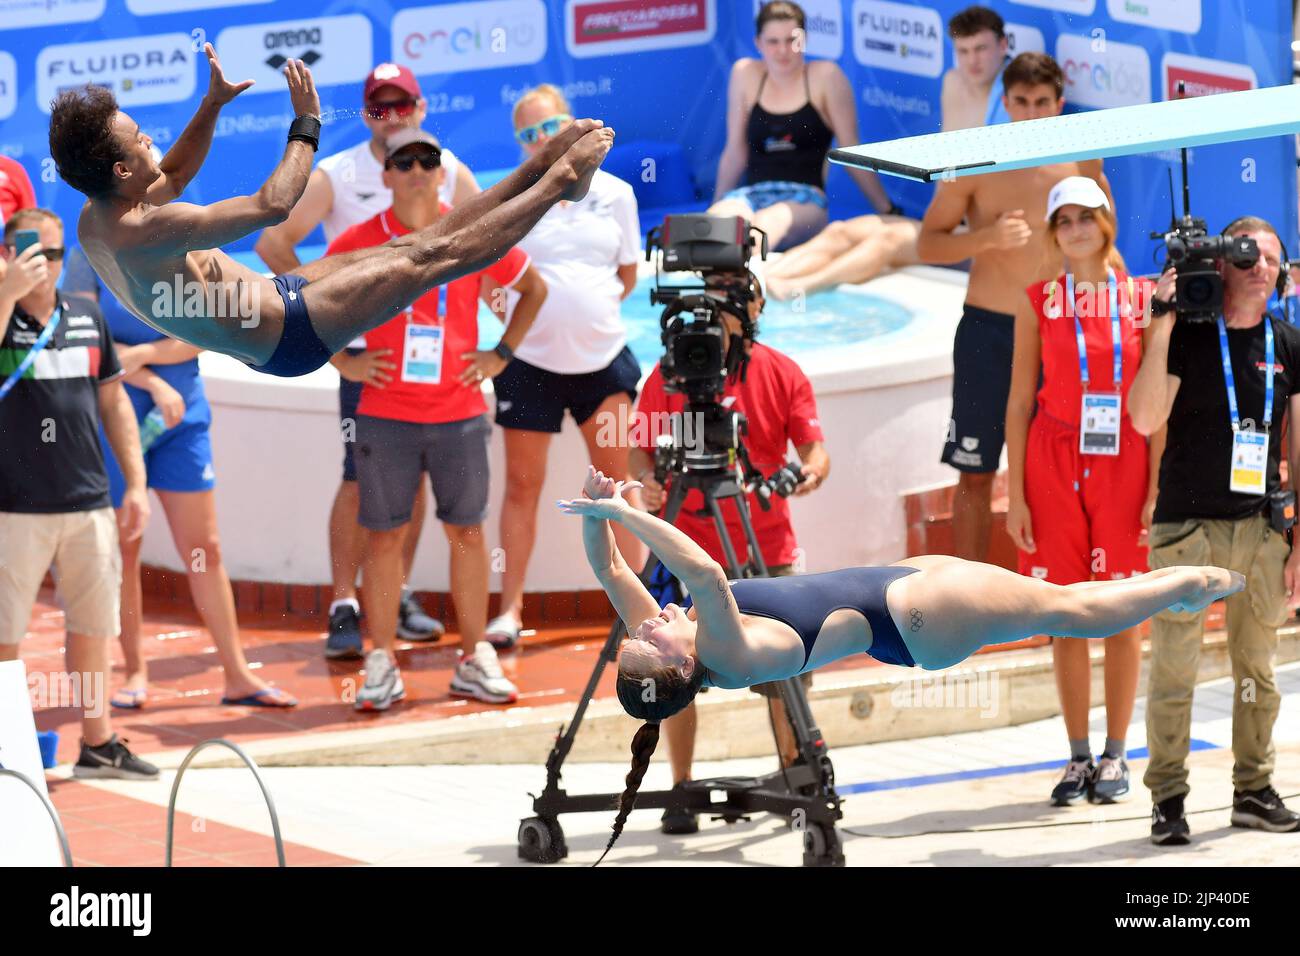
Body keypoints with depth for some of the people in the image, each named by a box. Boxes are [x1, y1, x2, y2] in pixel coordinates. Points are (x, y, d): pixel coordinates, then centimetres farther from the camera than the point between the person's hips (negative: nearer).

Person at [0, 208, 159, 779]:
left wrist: (135, 484, 12)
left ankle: (98, 744, 21)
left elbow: (113, 402, 17)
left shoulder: (87, 319, 11)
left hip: (88, 502, 5)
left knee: (93, 625, 11)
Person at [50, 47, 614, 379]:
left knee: (405, 246, 11)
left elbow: (170, 179, 21)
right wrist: (307, 123, -21)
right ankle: (558, 181, 10)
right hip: (288, 335, -9)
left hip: (270, 312, 9)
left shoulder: (95, 221, -2)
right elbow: (273, 205, -34)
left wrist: (212, 104, 11)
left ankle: (540, 170, 18)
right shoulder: (144, 233, -33)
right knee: (431, 256, -3)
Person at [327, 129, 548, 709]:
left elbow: (534, 289, 15)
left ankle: (475, 660, 15)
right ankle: (382, 667, 7)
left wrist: (501, 355, 7)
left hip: (459, 413, 1)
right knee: (384, 536, 1)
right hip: (385, 416, -1)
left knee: (467, 532, 6)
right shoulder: (361, 242, -2)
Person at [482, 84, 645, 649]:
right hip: (531, 360, -1)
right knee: (523, 484, 3)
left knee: (615, 481, 4)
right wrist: (507, 308, -14)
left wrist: (595, 306, -1)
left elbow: (628, 276, 12)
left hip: (602, 354, 1)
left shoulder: (613, 194, 4)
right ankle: (509, 608, 10)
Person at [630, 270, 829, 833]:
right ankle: (681, 791, 8)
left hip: (767, 548, 1)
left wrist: (812, 470, -25)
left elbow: (813, 444, -2)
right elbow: (641, 448, 0)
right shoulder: (670, 375, 0)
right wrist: (647, 479, -22)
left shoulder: (782, 374, 3)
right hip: (688, 547, -1)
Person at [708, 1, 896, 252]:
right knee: (723, 215, -37)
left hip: (805, 197, -3)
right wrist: (716, 207, 22)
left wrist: (886, 210, 9)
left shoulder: (825, 76, 4)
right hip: (752, 193, 3)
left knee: (773, 219, -41)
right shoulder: (745, 74, 12)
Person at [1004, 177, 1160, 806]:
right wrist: (1015, 494, 0)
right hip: (1054, 468, 0)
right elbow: (1020, 402, 6)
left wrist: (1157, 485, -5)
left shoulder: (1142, 299, 5)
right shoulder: (1038, 302, 6)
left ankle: (1115, 757, 9)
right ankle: (1078, 759, 10)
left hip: (1124, 465, 0)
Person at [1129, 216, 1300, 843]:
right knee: (1173, 668, -4)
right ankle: (1167, 797, 1)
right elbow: (1146, 419, -14)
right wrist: (1162, 325, -18)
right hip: (1187, 526, -3)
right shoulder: (1186, 335, -1)